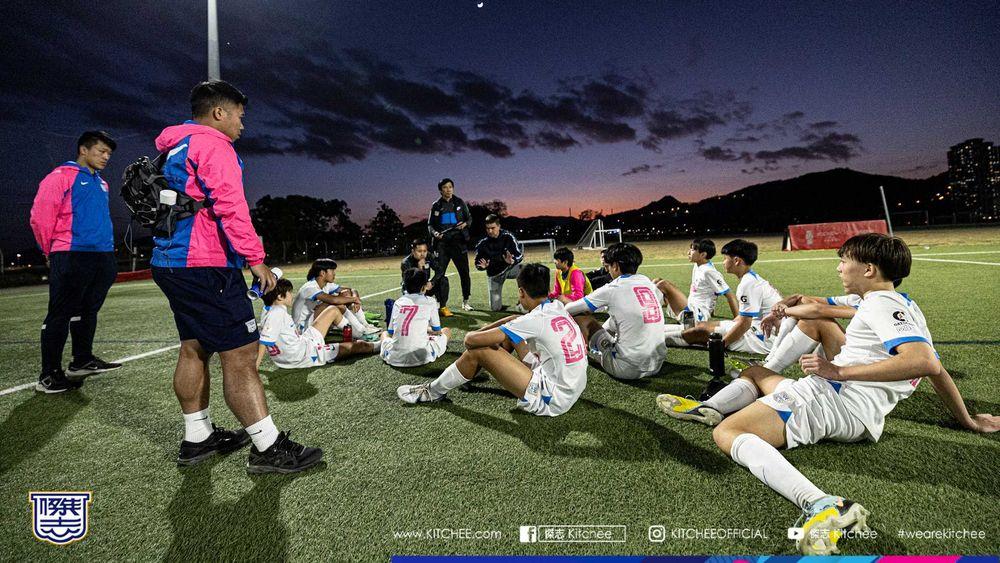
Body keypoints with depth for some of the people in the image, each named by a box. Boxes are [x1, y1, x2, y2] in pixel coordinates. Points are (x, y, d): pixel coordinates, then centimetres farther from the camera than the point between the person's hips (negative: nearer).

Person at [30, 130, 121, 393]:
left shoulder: (101, 183, 20)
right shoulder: (62, 176, -3)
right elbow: (40, 216, -7)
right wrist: (51, 252, 1)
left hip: (102, 258, 7)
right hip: (71, 258, -7)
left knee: (88, 311, 13)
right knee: (61, 314, -4)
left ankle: (82, 360, 23)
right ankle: (49, 375, 2)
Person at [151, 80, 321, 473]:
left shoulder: (172, 149, 22)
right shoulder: (213, 145, -9)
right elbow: (229, 207, -20)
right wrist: (255, 258, -18)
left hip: (171, 263, 11)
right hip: (206, 265, -11)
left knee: (194, 349, 16)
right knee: (240, 356, -9)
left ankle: (197, 439, 26)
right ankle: (268, 448, -5)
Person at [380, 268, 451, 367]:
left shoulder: (398, 302, 9)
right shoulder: (430, 302, 1)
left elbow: (390, 332, 15)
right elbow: (437, 331, 10)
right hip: (421, 358, -3)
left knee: (384, 333, 36)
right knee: (446, 331, 21)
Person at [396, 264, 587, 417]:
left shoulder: (535, 320, -23)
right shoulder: (558, 307, 1)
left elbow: (471, 339, -22)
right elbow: (516, 320, 20)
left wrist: (472, 334, 1)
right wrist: (485, 329, 12)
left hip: (551, 401, -9)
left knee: (478, 351, -10)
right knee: (508, 335, 15)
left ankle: (434, 391, 12)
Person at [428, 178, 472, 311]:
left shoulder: (459, 203, 8)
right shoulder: (436, 206, 9)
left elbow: (469, 218, 13)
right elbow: (430, 224, 12)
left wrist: (465, 224, -9)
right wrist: (434, 233, -9)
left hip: (458, 242, 0)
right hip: (442, 243, 0)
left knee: (464, 272, 1)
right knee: (439, 273, -2)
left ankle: (465, 301, 12)